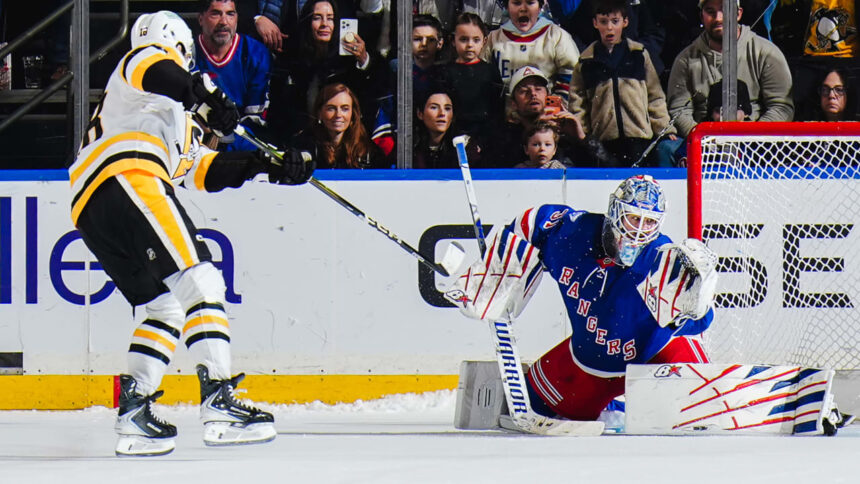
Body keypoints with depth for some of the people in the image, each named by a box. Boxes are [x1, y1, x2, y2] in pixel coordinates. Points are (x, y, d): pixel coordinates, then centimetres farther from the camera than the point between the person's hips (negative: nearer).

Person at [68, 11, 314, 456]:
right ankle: (218, 402, -30)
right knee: (198, 281, -18)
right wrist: (204, 97, -29)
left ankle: (133, 412, 7)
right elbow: (151, 69, -14)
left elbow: (202, 169, 33)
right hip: (126, 181, -10)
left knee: (165, 307, 17)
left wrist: (266, 166, 25)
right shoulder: (150, 57, 13)